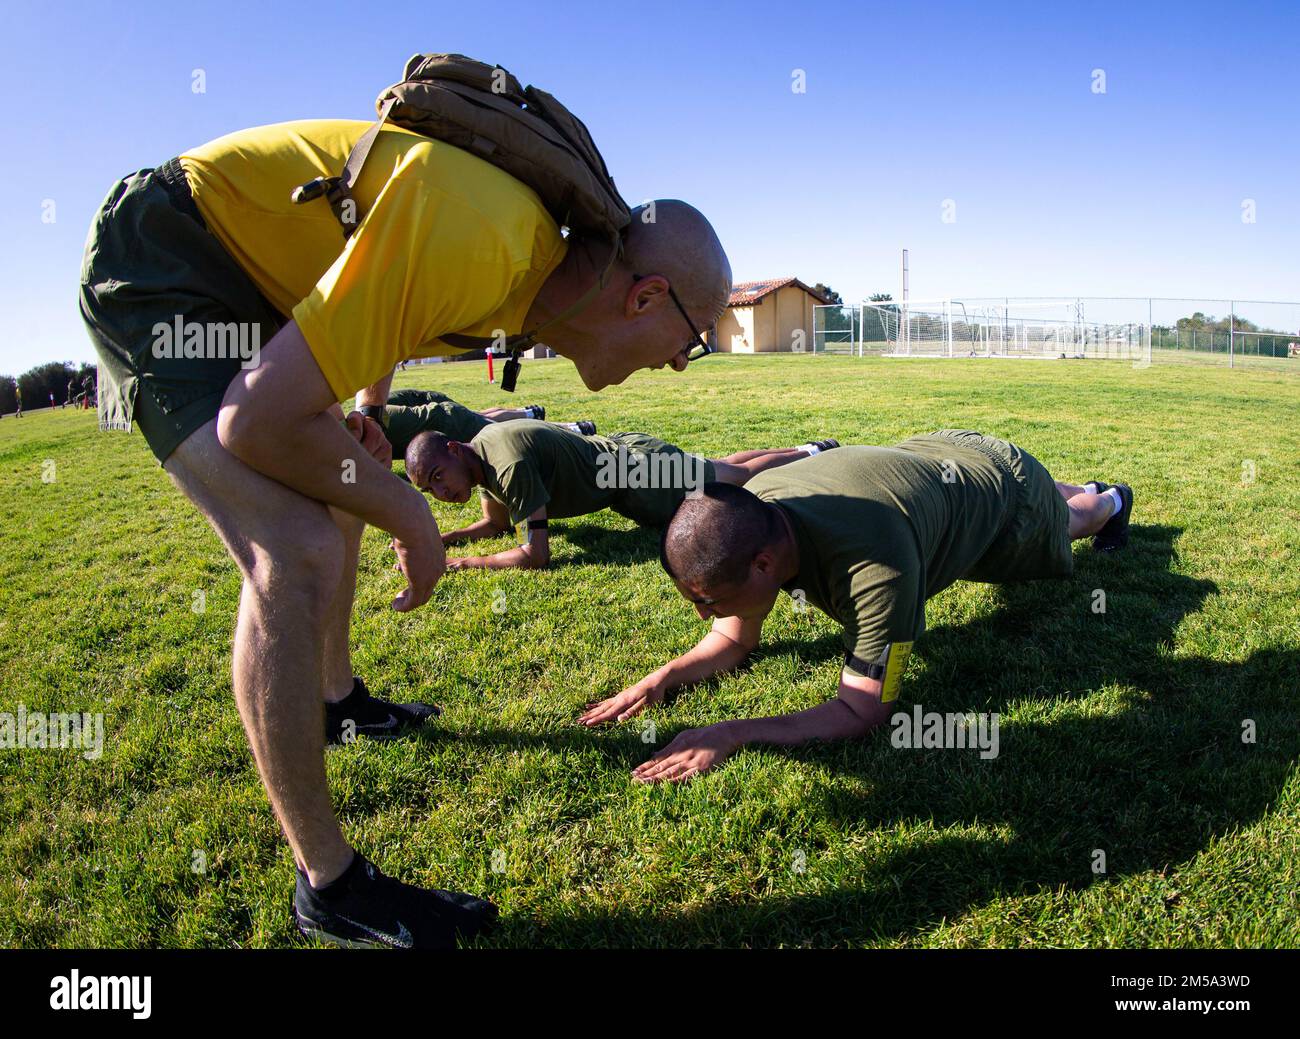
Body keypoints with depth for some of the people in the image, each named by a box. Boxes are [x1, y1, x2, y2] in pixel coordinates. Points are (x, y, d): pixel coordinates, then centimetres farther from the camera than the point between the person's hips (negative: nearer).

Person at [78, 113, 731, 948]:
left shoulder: (538, 246, -2)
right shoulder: (479, 241, -32)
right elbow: (259, 422, -29)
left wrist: (366, 411, 16)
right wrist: (407, 514, -18)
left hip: (241, 269, 10)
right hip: (158, 257, -10)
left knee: (338, 492, 21)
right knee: (298, 557, -22)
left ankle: (338, 696, 44)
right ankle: (330, 886, -8)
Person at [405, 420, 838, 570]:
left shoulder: (509, 464, -34)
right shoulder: (480, 453, -6)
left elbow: (535, 554, -35)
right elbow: (496, 522, 8)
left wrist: (462, 563, -28)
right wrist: (440, 539, -5)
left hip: (636, 468, -8)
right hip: (617, 455, 8)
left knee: (742, 479, 10)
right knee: (722, 469, 25)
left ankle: (813, 456, 30)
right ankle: (806, 450, 42)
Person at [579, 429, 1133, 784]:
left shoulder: (876, 568, -54)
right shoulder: (750, 515, -32)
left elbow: (861, 713, -46)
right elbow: (736, 639, -17)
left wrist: (733, 733, -55)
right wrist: (661, 679, -33)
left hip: (1005, 484, -4)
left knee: (1064, 523, 35)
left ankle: (1110, 501, 71)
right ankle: (1082, 490, 75)